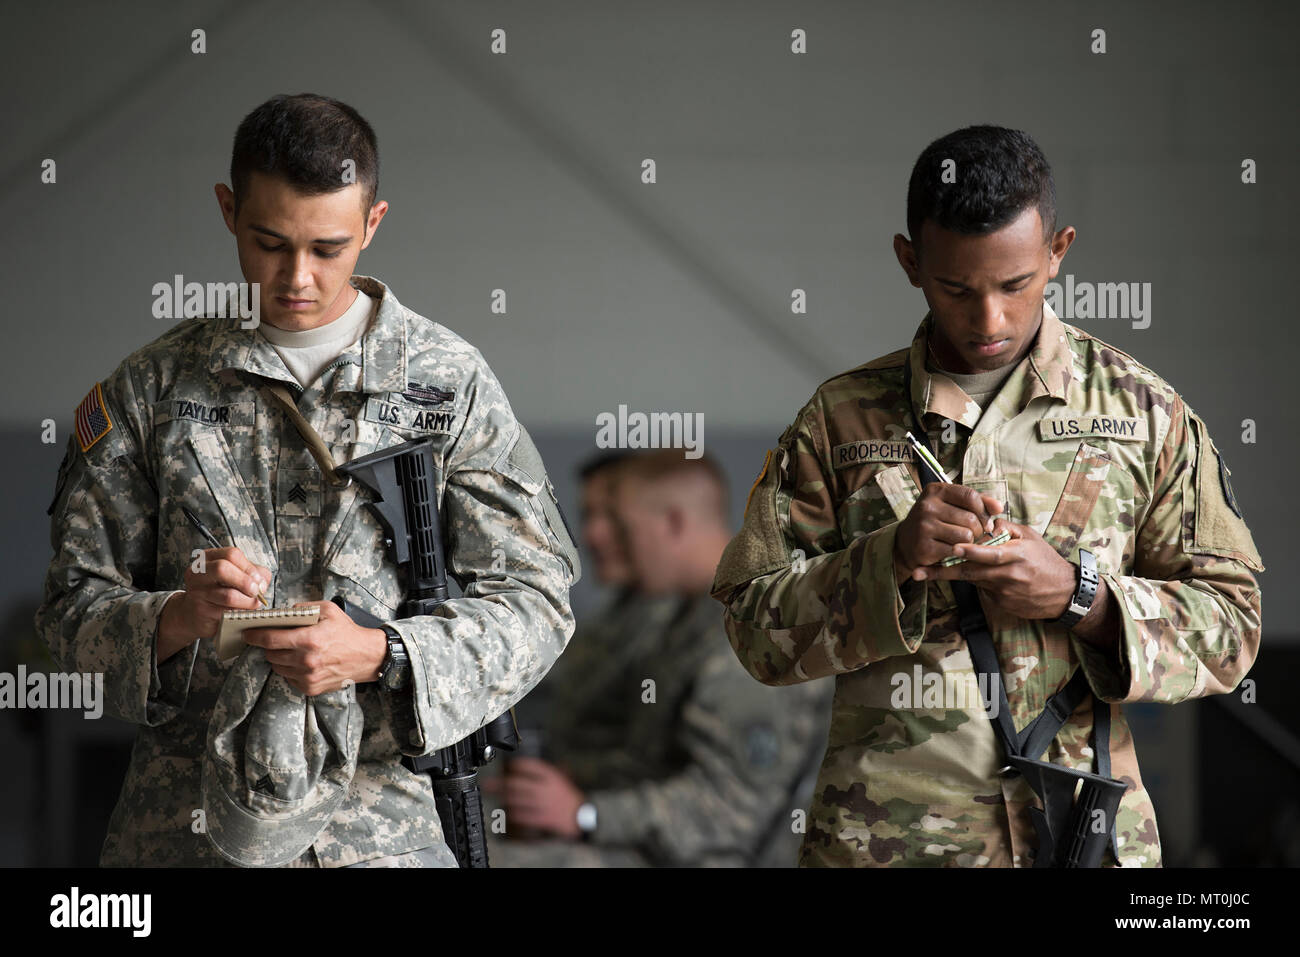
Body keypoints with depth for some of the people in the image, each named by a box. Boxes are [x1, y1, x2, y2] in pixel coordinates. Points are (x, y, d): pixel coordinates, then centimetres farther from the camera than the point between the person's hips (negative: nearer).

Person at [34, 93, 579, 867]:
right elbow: (76, 606, 5)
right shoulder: (151, 389, 6)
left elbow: (532, 602, -1)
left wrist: (378, 655, -18)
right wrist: (178, 616, -17)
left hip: (387, 823, -1)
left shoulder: (449, 382, 3)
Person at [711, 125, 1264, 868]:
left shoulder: (1142, 413, 4)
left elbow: (1230, 625, 3)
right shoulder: (842, 418, 4)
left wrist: (1079, 596, -14)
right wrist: (889, 561, -15)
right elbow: (756, 626, 2)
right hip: (884, 835, 0)